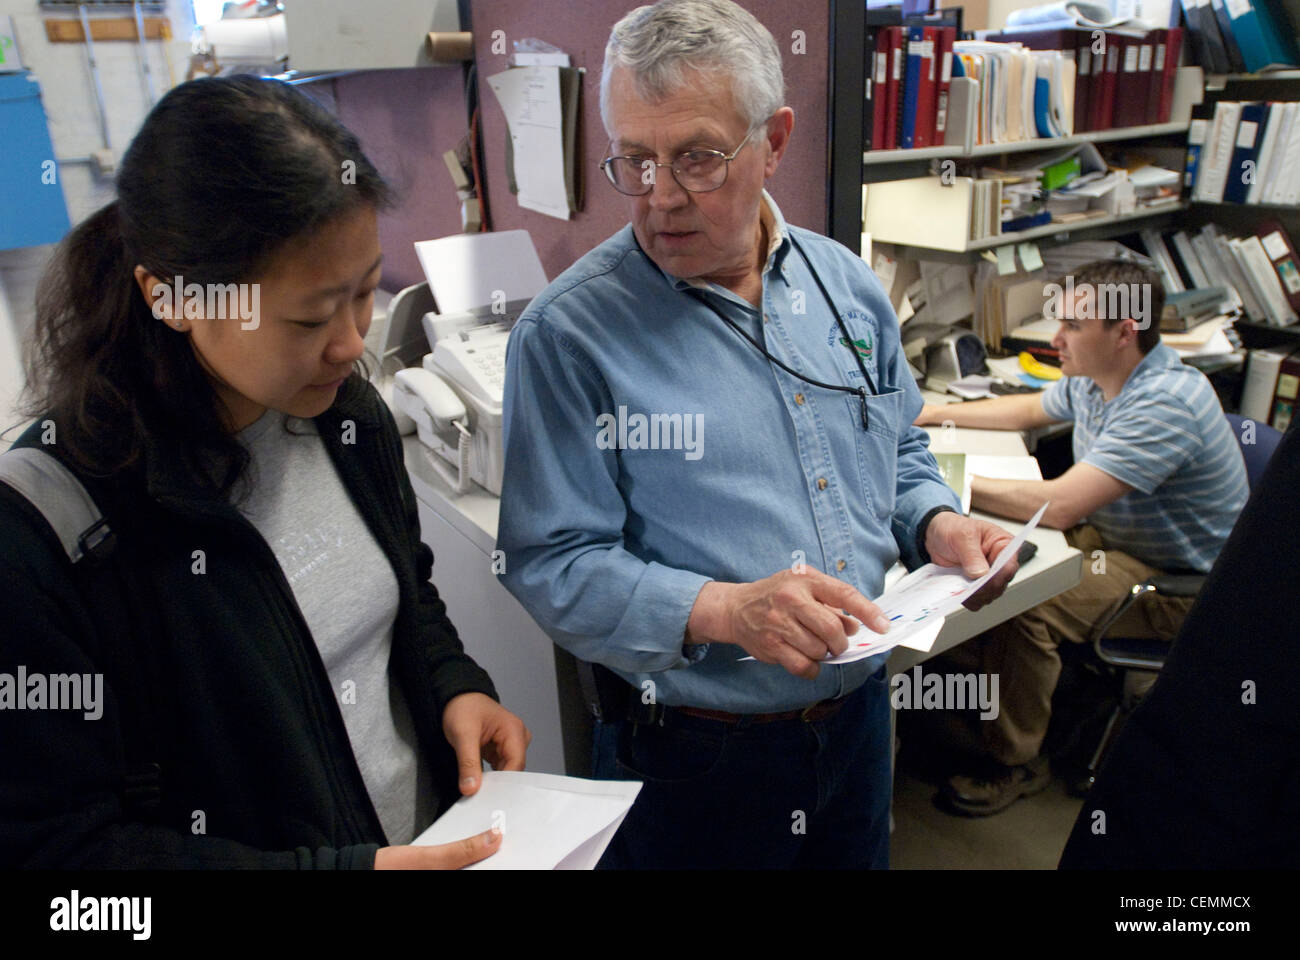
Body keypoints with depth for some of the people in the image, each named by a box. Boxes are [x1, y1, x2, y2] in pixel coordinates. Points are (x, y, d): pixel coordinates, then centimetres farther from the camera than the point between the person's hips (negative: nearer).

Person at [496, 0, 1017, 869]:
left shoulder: (847, 286, 0)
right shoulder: (569, 333, -17)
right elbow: (551, 565, -19)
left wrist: (937, 523, -8)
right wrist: (724, 610, -32)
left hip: (857, 716, 6)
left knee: (861, 858, 26)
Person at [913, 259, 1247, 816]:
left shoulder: (1162, 404, -31)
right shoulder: (1094, 377, -1)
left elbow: (1058, 505, -37)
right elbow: (1029, 410, 20)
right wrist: (936, 414, 13)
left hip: (1177, 583, -9)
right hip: (1114, 536, 9)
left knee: (1025, 603, -26)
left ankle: (1012, 763, -6)